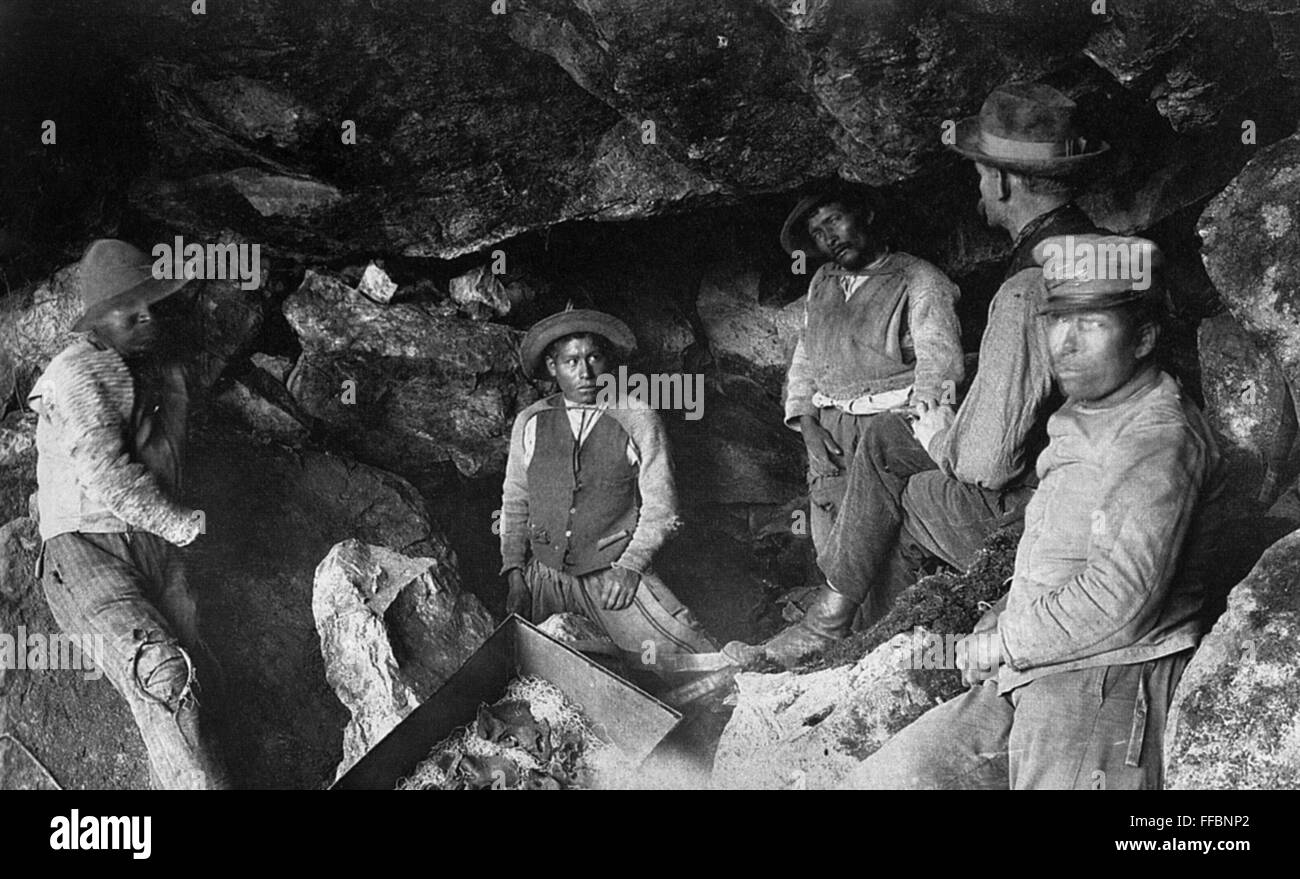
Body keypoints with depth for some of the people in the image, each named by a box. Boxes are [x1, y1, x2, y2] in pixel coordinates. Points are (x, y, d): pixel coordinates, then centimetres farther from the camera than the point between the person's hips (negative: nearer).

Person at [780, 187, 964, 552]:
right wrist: (806, 423, 7)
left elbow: (939, 361, -9)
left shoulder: (919, 280, 0)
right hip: (829, 437, 5)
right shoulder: (821, 283, 20)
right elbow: (803, 357, 22)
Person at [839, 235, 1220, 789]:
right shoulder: (1079, 420, 20)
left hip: (1105, 679, -8)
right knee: (876, 780, 0)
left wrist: (1001, 643, -8)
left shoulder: (1158, 437, -11)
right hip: (1025, 679, 8)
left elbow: (1119, 602, -20)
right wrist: (1006, 628, 8)